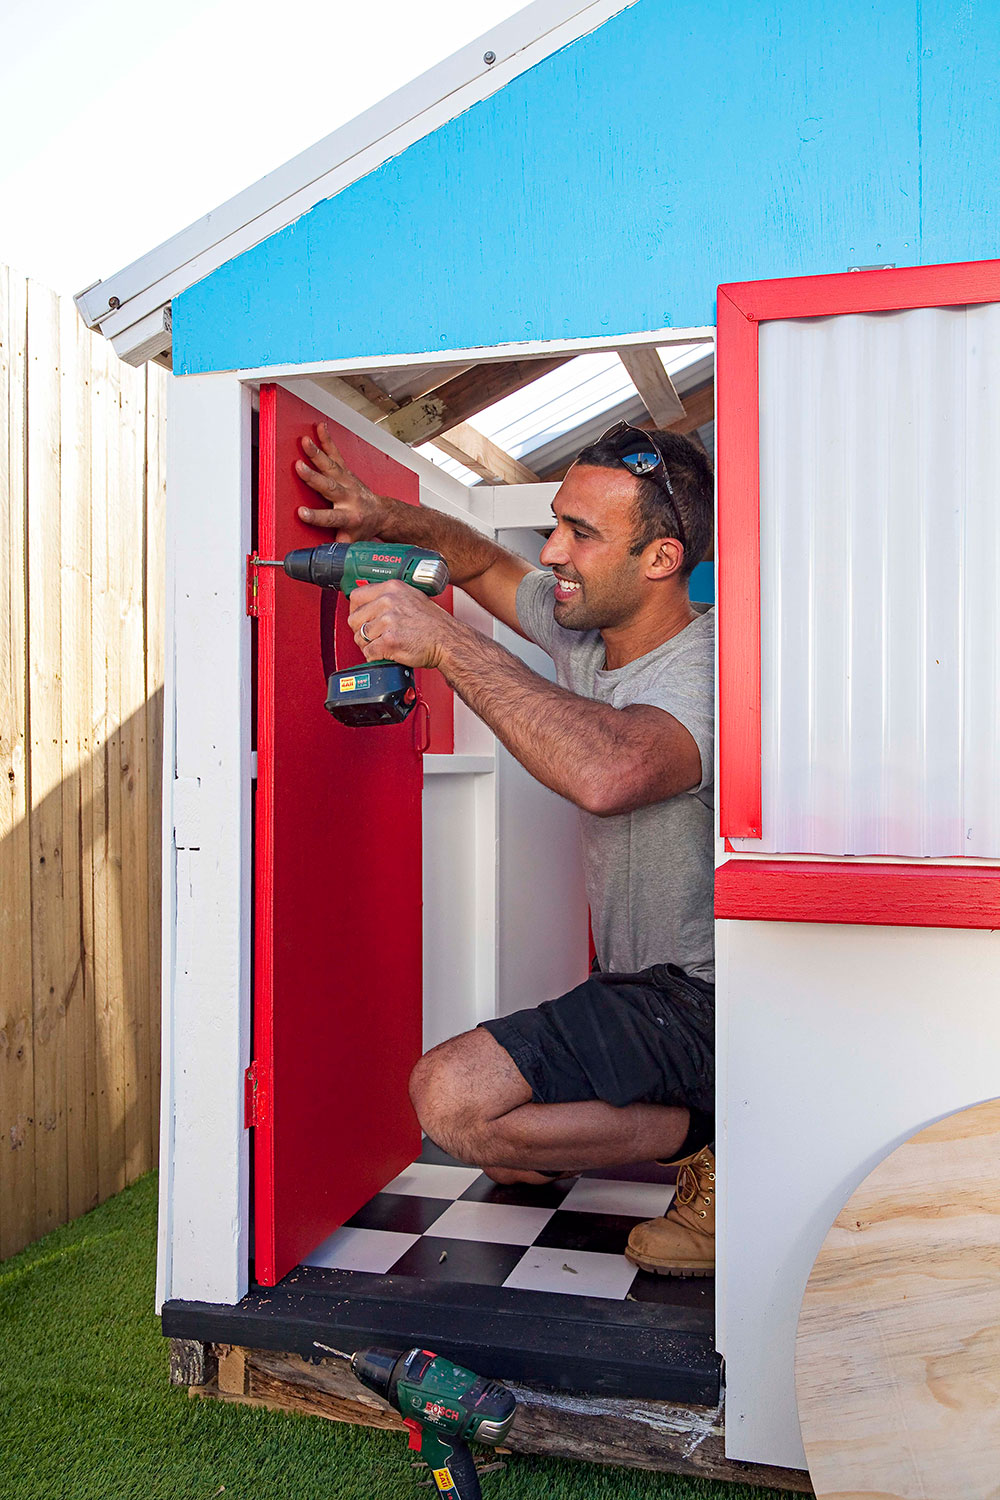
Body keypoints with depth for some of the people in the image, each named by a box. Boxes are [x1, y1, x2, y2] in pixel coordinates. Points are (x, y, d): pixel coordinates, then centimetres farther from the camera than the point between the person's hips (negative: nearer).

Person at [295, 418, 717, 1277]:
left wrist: (442, 640, -40)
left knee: (452, 1100, -23)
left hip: (701, 1004, -9)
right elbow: (484, 564, 21)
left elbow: (608, 772, -47)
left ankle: (710, 1145, -8)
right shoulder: (580, 626, 2)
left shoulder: (707, 670, -25)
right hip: (641, 990, 9)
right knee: (508, 1159, 23)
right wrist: (391, 520, 1)